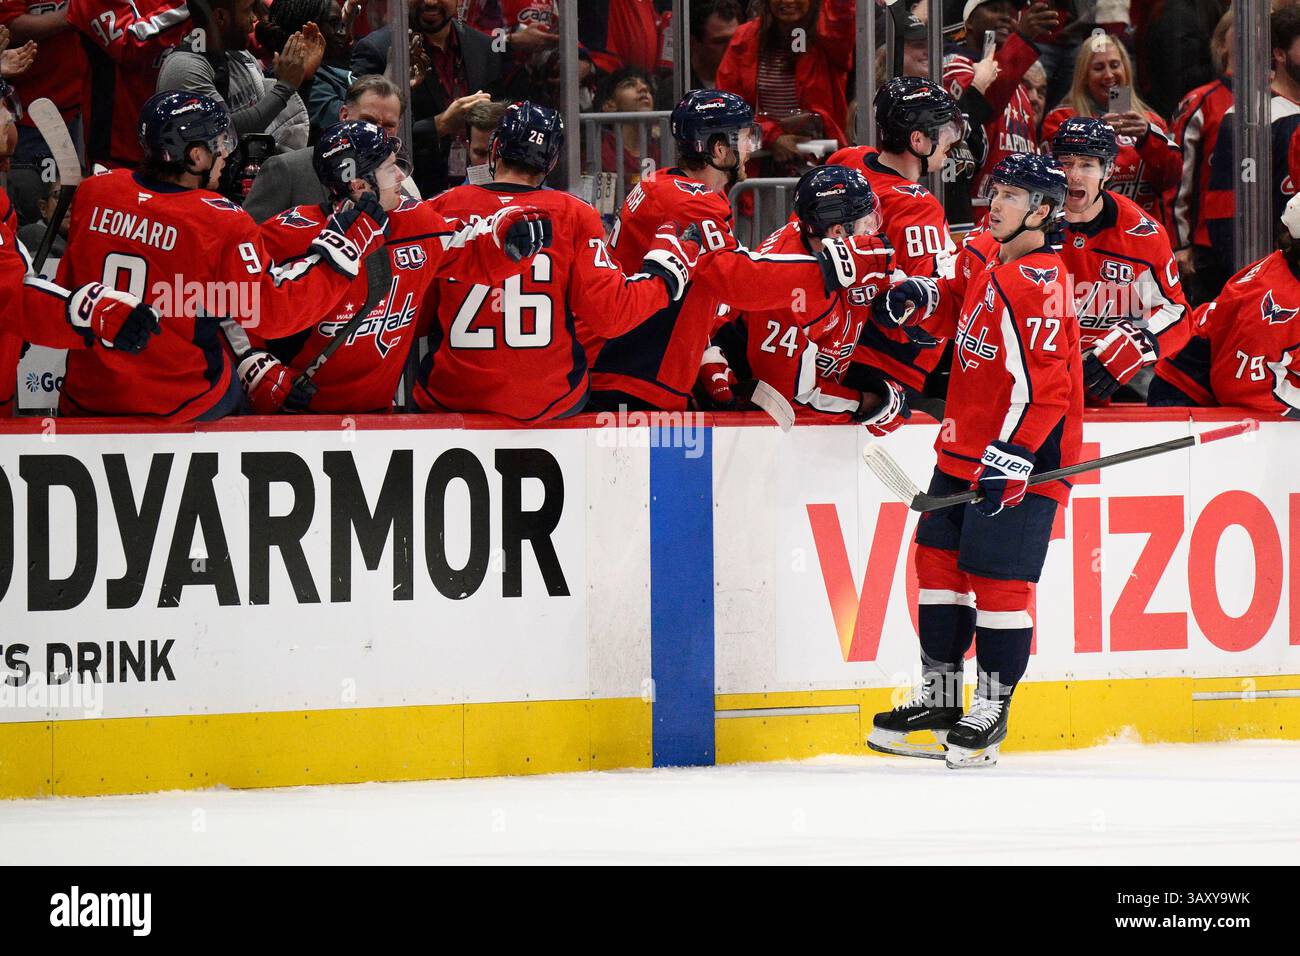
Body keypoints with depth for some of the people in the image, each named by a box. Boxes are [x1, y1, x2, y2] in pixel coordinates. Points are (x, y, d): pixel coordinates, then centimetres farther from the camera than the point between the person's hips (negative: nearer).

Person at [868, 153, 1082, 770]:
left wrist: (1011, 454, -30)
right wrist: (918, 299, 4)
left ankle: (992, 710, 5)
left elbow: (1047, 388, -26)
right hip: (966, 445, 9)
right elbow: (959, 308, 25)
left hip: (1021, 461, -9)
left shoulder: (1039, 286, -22)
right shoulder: (983, 257, 5)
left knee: (997, 579, -7)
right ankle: (938, 700, 21)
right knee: (940, 559, 12)